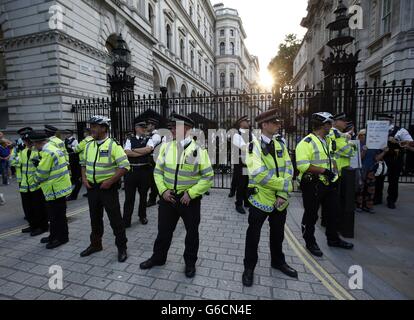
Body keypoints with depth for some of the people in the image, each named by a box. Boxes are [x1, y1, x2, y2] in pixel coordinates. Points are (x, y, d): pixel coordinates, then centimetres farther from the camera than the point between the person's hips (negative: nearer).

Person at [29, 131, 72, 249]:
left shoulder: (47, 152, -19)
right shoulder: (53, 148, 13)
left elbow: (42, 174, -16)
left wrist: (33, 180, 2)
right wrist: (39, 164, 8)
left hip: (56, 189, -10)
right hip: (58, 187, 10)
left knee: (57, 215, 3)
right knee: (53, 214, 20)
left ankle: (62, 238, 16)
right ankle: (54, 236, 33)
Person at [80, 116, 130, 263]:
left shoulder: (113, 145, -13)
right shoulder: (89, 145, 8)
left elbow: (125, 166, -18)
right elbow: (84, 164, 19)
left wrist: (110, 181, -21)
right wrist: (84, 178, 3)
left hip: (108, 188, -6)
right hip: (92, 187, 7)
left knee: (115, 219, 1)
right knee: (95, 218, 20)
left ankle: (122, 248, 17)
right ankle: (96, 244, 39)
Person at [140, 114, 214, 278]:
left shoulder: (199, 150, -11)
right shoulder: (166, 147, 0)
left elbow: (208, 177, -11)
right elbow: (158, 171, 5)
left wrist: (191, 193, -17)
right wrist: (163, 190, -8)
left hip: (190, 199, -2)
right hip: (168, 197, 3)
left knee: (192, 232, 14)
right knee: (164, 230, 18)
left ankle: (190, 263, 38)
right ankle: (158, 257, 43)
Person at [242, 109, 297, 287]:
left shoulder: (280, 145, 5)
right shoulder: (254, 146, -14)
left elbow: (288, 169, -2)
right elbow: (259, 174, -24)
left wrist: (282, 194, -13)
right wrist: (285, 185, -17)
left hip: (280, 200, 6)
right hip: (261, 199, -5)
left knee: (278, 234, 23)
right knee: (253, 235, 9)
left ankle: (278, 261, 46)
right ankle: (249, 267, 30)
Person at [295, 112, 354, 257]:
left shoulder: (328, 141, 13)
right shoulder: (306, 142, -17)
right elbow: (303, 165, -27)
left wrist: (334, 172, 9)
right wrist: (323, 170, -24)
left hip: (329, 184, 9)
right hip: (313, 185, -9)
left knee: (333, 211, 20)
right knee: (311, 215, 5)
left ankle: (333, 239, 40)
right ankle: (310, 242, 23)